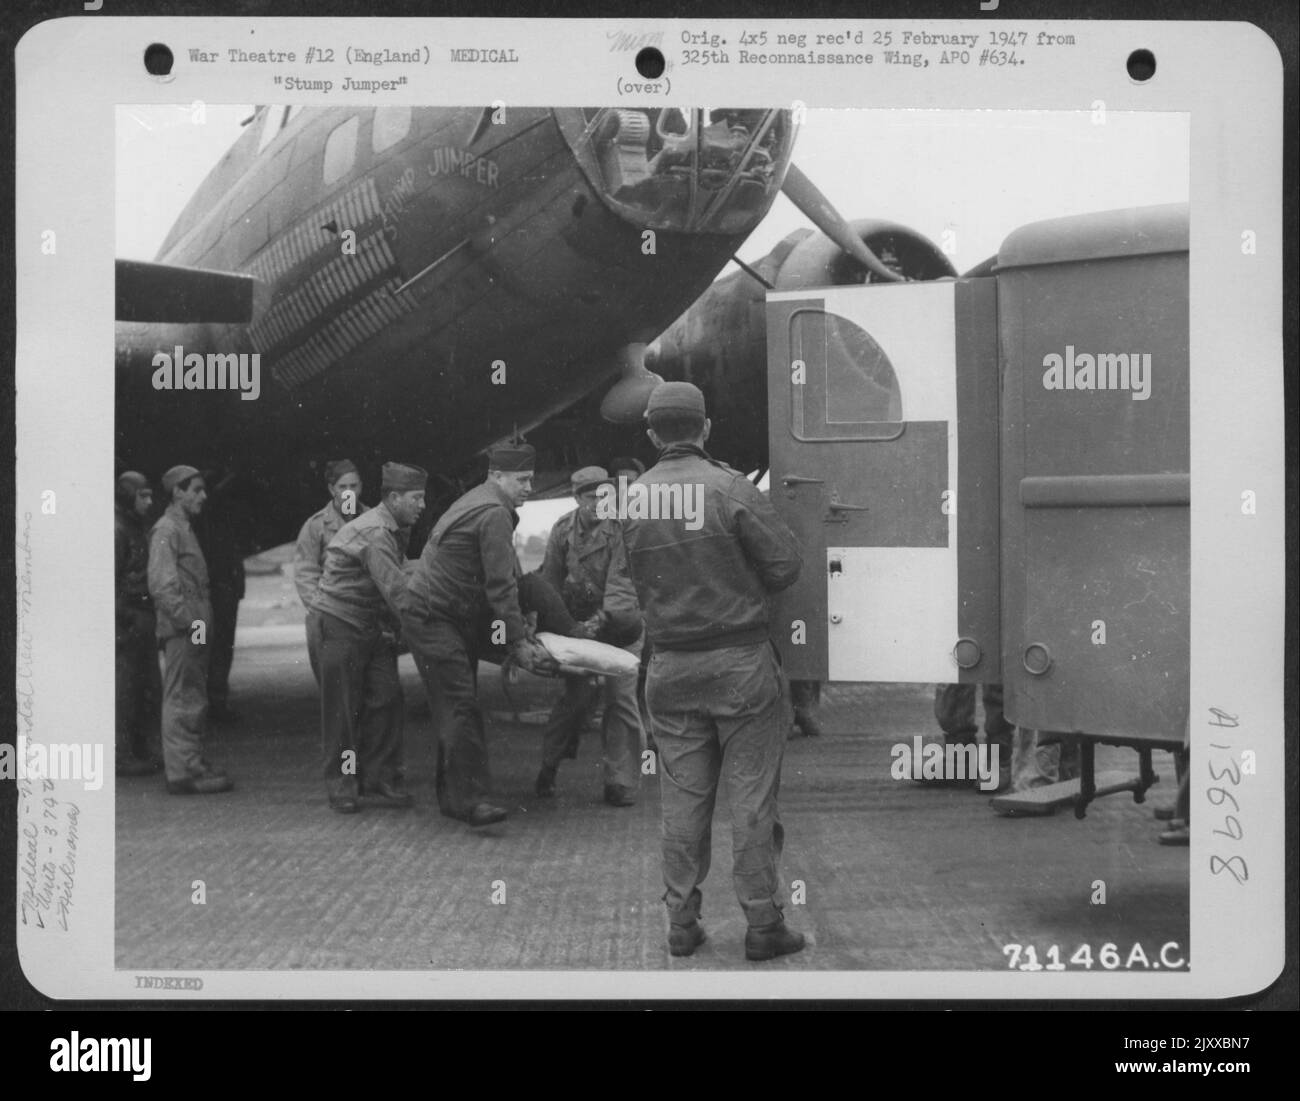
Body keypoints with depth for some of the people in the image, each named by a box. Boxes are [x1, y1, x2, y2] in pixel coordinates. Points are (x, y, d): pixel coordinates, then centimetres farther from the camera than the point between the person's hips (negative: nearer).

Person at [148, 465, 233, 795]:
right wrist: (188, 623, -20)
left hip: (194, 631, 10)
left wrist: (200, 624, 15)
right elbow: (161, 585, -19)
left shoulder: (183, 527, 20)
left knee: (194, 701, 14)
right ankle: (182, 773, -5)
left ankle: (194, 765, 20)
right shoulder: (166, 529, -11)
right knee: (182, 700, -7)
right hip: (181, 631, -10)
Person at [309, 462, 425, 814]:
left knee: (385, 699, 2)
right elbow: (396, 591, -27)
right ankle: (341, 784, 8)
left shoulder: (393, 531, 10)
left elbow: (395, 585, 9)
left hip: (372, 626, 9)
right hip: (339, 624, -9)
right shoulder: (374, 533, -21)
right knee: (343, 707, -1)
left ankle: (382, 779, 7)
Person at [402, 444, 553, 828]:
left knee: (457, 708, 11)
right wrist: (518, 642, -15)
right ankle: (470, 797, -21)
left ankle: (452, 795, 15)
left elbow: (505, 578, 23)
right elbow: (501, 586, -19)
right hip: (433, 619, -11)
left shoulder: (477, 502, 18)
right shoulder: (494, 513, -16)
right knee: (460, 705, -16)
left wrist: (517, 629, 23)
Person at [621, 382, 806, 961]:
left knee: (682, 799, 10)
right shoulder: (729, 488, -11)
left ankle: (682, 923, 15)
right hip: (741, 662, -4)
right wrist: (744, 592, 8)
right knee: (751, 796, 3)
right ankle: (762, 923, 7)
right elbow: (786, 563, -10)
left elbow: (632, 586, 5)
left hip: (670, 667, 4)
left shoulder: (633, 499, 1)